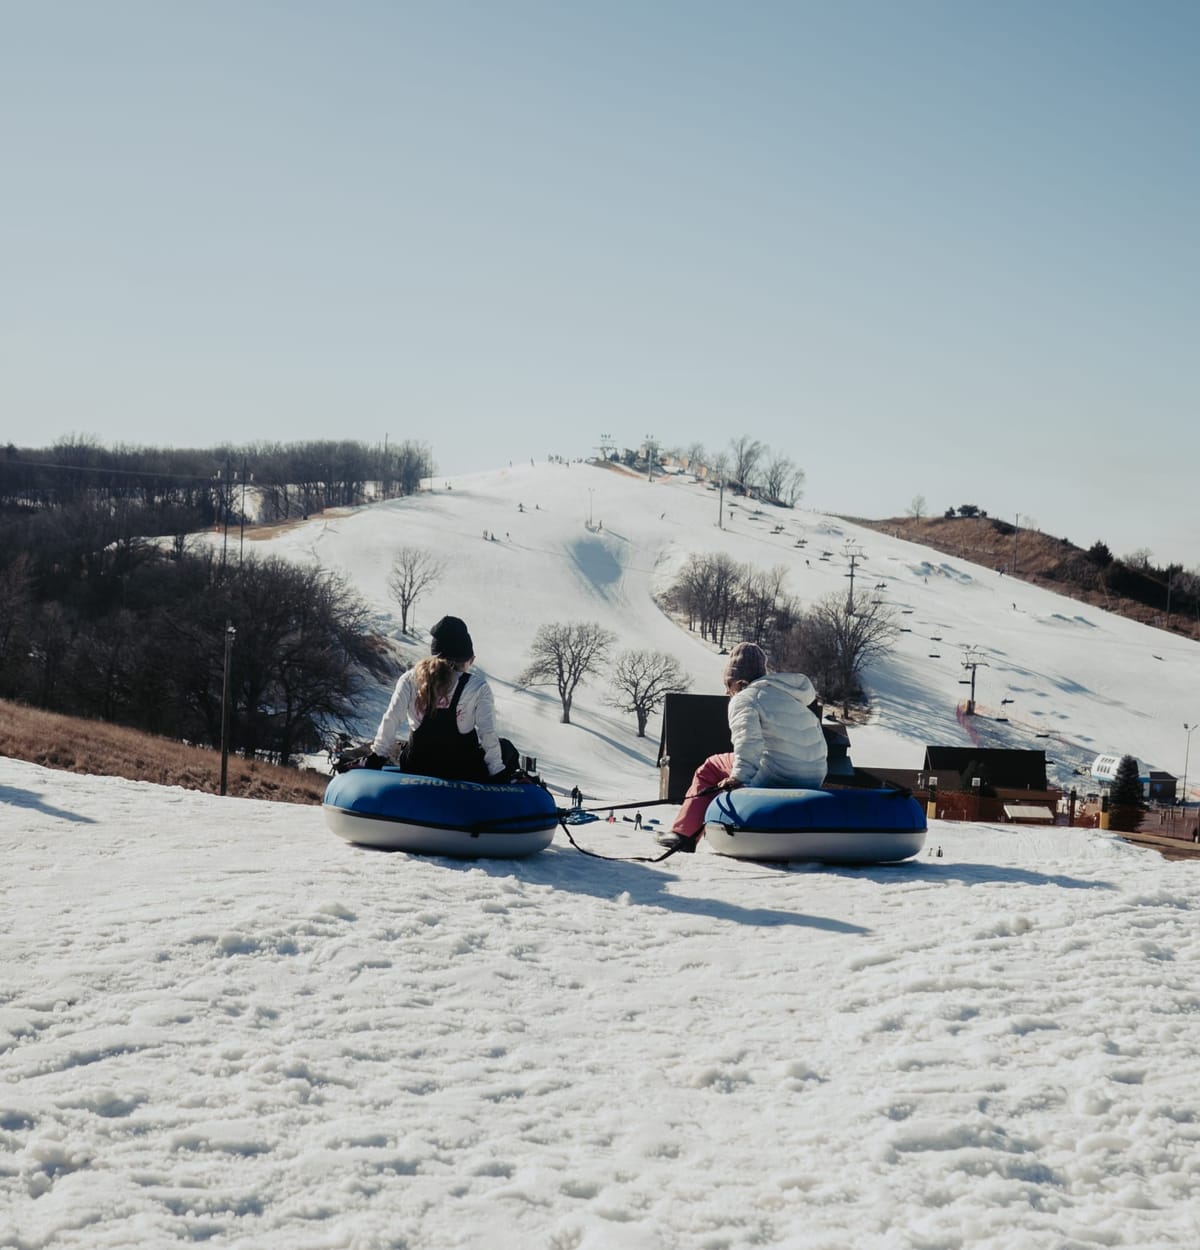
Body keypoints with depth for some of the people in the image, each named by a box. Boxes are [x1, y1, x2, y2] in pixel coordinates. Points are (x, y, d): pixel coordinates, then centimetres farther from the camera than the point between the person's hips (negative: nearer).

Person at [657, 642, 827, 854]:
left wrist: (739, 777, -26)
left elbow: (748, 740, -20)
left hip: (775, 779, -8)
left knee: (710, 768, 15)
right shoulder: (791, 696, 24)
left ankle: (684, 833, 12)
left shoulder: (744, 698, 0)